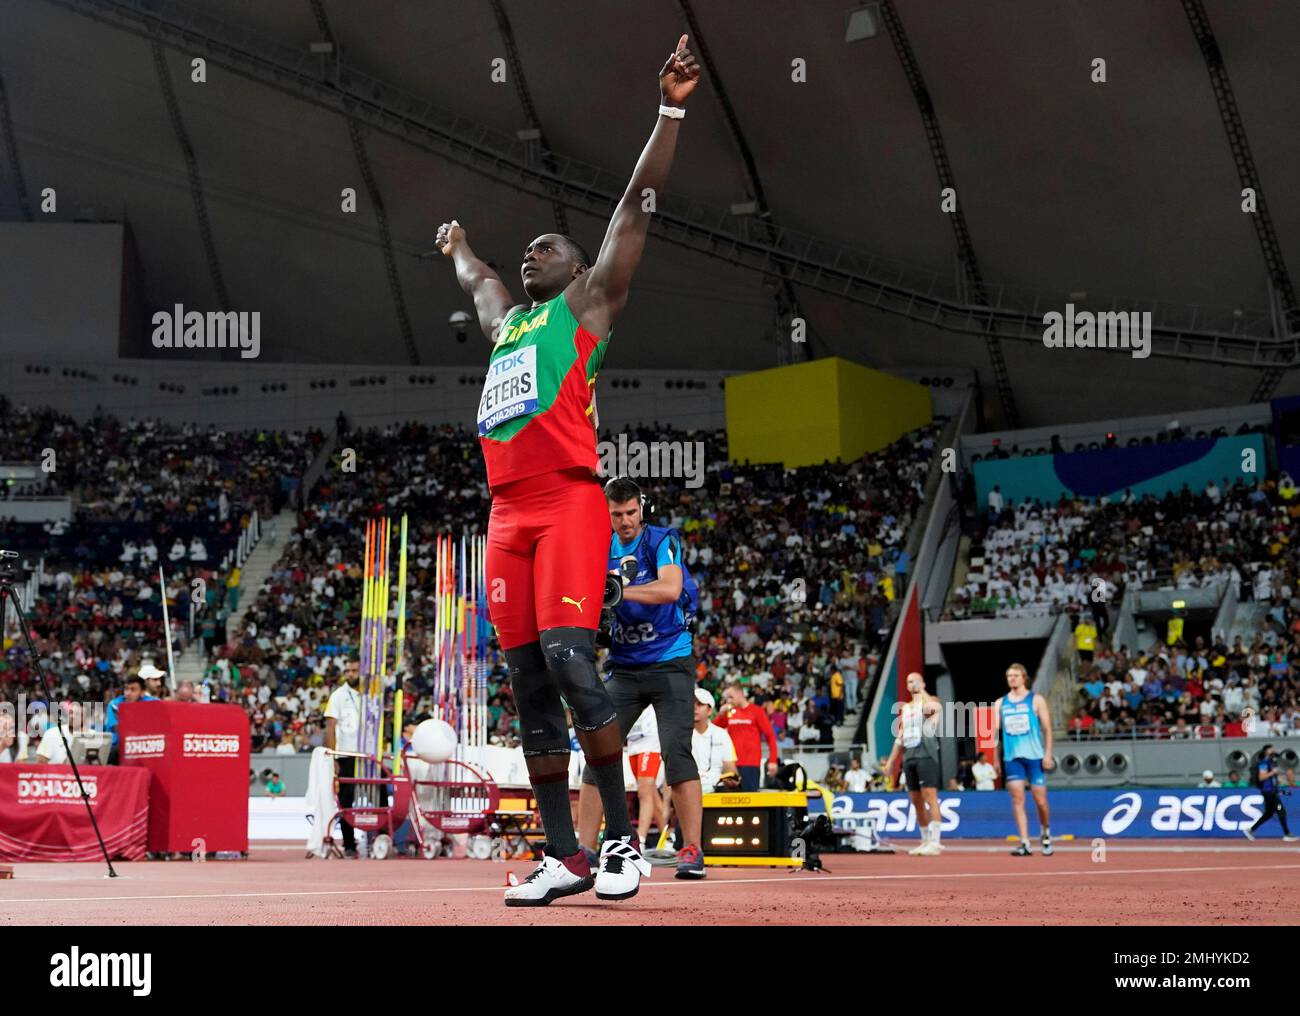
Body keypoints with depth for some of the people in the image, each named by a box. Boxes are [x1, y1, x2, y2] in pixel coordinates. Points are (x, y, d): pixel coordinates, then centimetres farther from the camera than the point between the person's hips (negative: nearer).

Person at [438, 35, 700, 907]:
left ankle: (622, 838, -14)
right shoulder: (506, 320, 28)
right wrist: (456, 248, 69)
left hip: (568, 501, -7)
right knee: (529, 680, 2)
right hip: (508, 511, 7)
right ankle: (563, 856, 4)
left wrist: (670, 112, 0)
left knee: (568, 654, -20)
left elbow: (637, 209, 4)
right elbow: (476, 280, 51)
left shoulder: (587, 303, 11)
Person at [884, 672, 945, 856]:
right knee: (916, 801, 8)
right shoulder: (905, 708, 22)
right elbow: (900, 737, 24)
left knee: (929, 797, -12)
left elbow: (931, 708, -24)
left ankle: (935, 842, -14)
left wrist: (921, 691, -12)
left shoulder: (930, 701, 3)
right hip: (909, 756, 7)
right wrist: (891, 760, 20)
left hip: (926, 754, -7)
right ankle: (925, 841, 16)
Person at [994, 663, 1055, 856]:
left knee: (1040, 799, 0)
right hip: (1011, 758, 2)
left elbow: (1047, 729, 1)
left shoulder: (1036, 700, 3)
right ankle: (1024, 843, -8)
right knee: (1017, 799, -7)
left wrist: (1048, 754, -7)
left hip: (1034, 756, -2)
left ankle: (1046, 832, 27)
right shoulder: (1000, 704, 12)